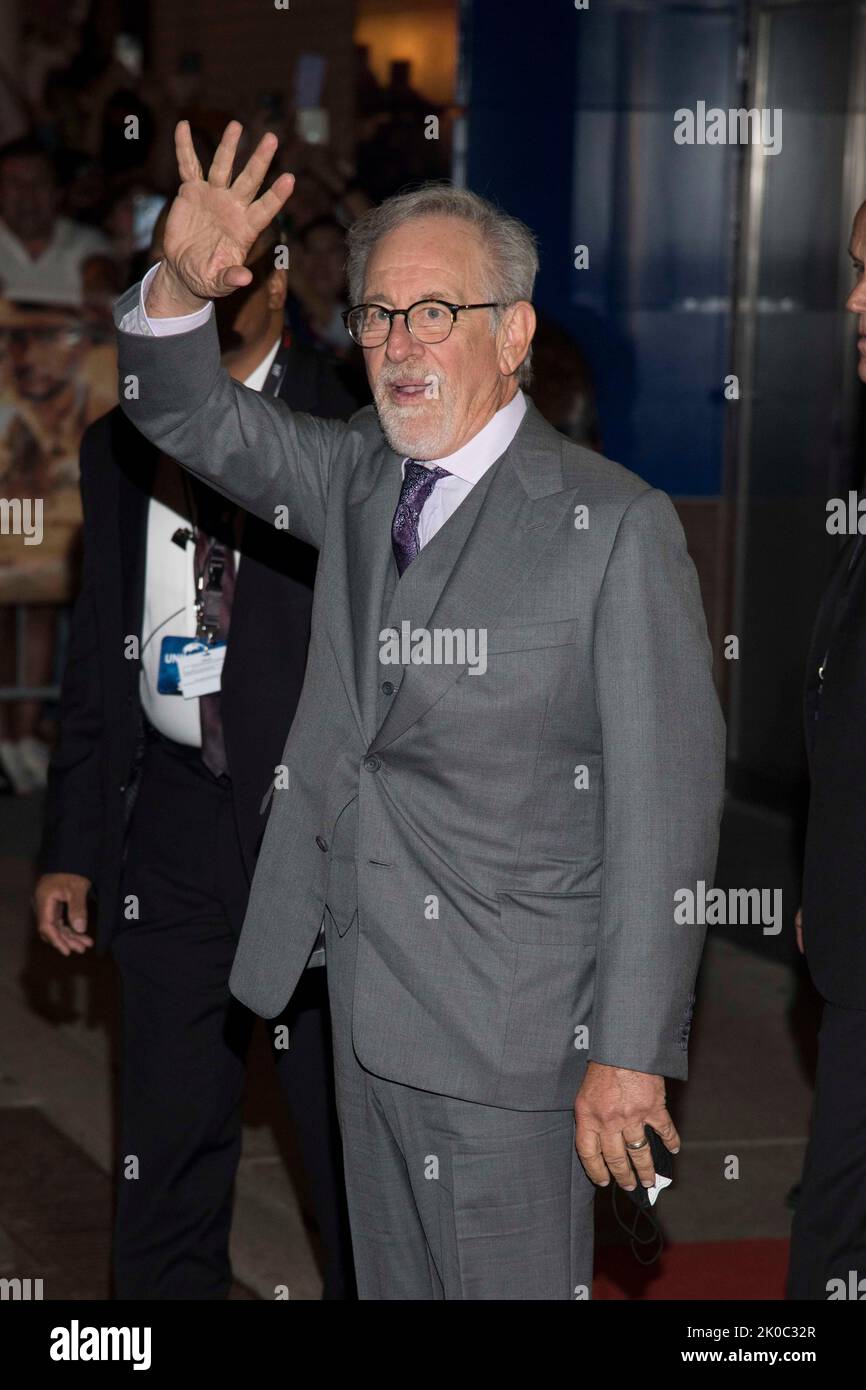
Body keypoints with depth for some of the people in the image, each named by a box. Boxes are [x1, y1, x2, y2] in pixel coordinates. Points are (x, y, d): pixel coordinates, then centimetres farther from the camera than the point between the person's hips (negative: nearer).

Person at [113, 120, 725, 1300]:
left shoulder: (614, 525, -13)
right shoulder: (360, 476, 9)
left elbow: (665, 805, -14)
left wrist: (633, 1052, -16)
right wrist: (183, 287, -10)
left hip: (511, 1026, -7)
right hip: (369, 1001, 7)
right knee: (393, 1286, 16)